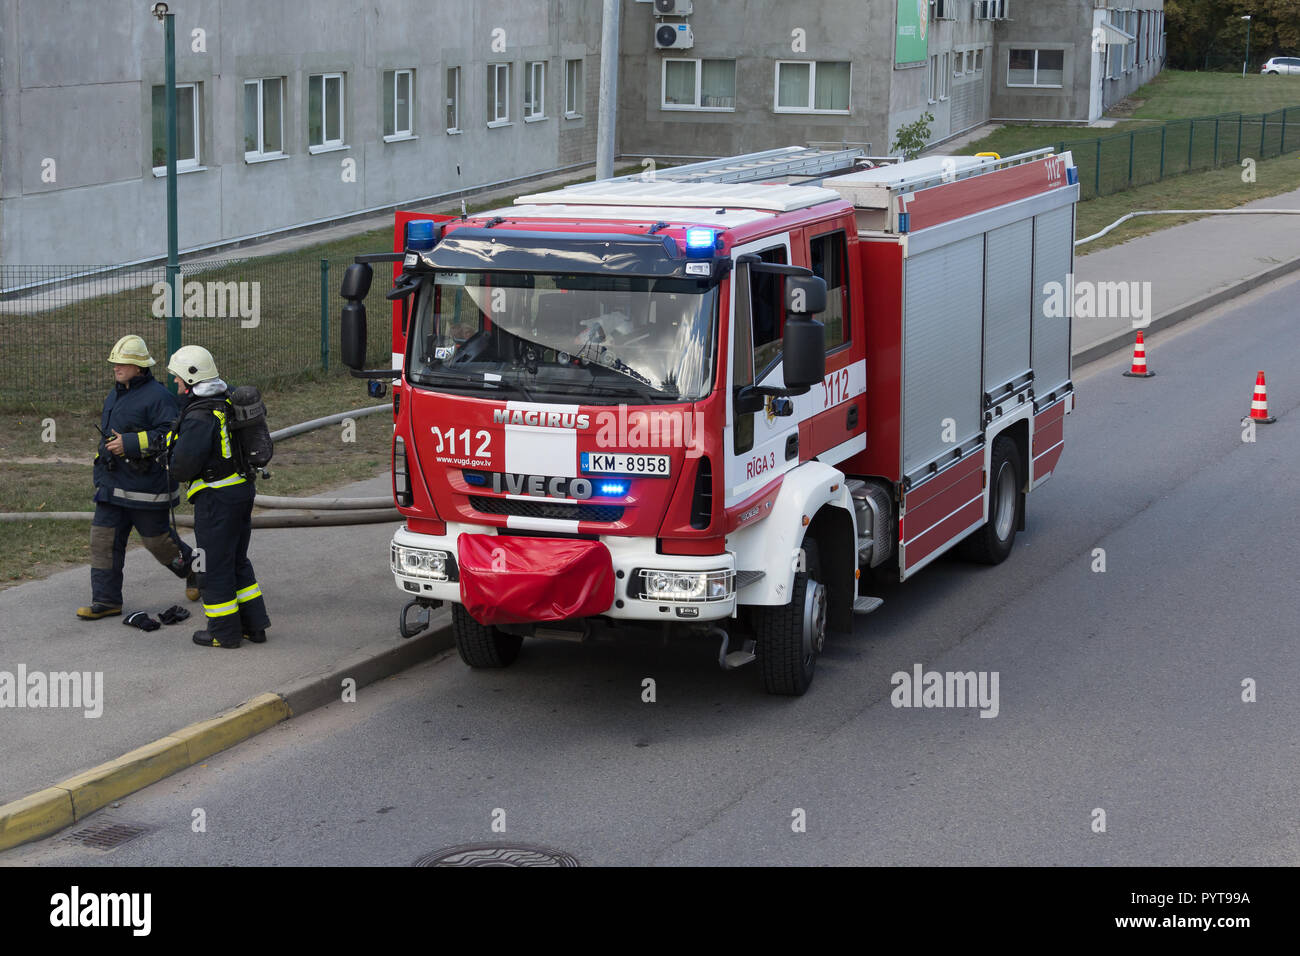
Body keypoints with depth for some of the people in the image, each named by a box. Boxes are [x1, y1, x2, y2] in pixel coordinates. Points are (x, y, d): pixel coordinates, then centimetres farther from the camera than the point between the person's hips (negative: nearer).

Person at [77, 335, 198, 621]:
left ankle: (193, 570, 31)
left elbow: (169, 435, -22)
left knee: (157, 538, 4)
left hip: (147, 486, -8)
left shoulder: (157, 396, -14)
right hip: (113, 484, 8)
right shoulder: (115, 396, 14)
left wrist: (129, 443, -25)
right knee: (103, 538, 2)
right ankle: (106, 600, 7)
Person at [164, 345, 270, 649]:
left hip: (216, 497, -9)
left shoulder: (200, 417, -21)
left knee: (216, 565, 3)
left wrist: (171, 443, -2)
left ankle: (224, 632, 12)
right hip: (243, 488, 9)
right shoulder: (227, 401, 7)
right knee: (237, 561, 19)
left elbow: (183, 467, -23)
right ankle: (254, 624, 23)